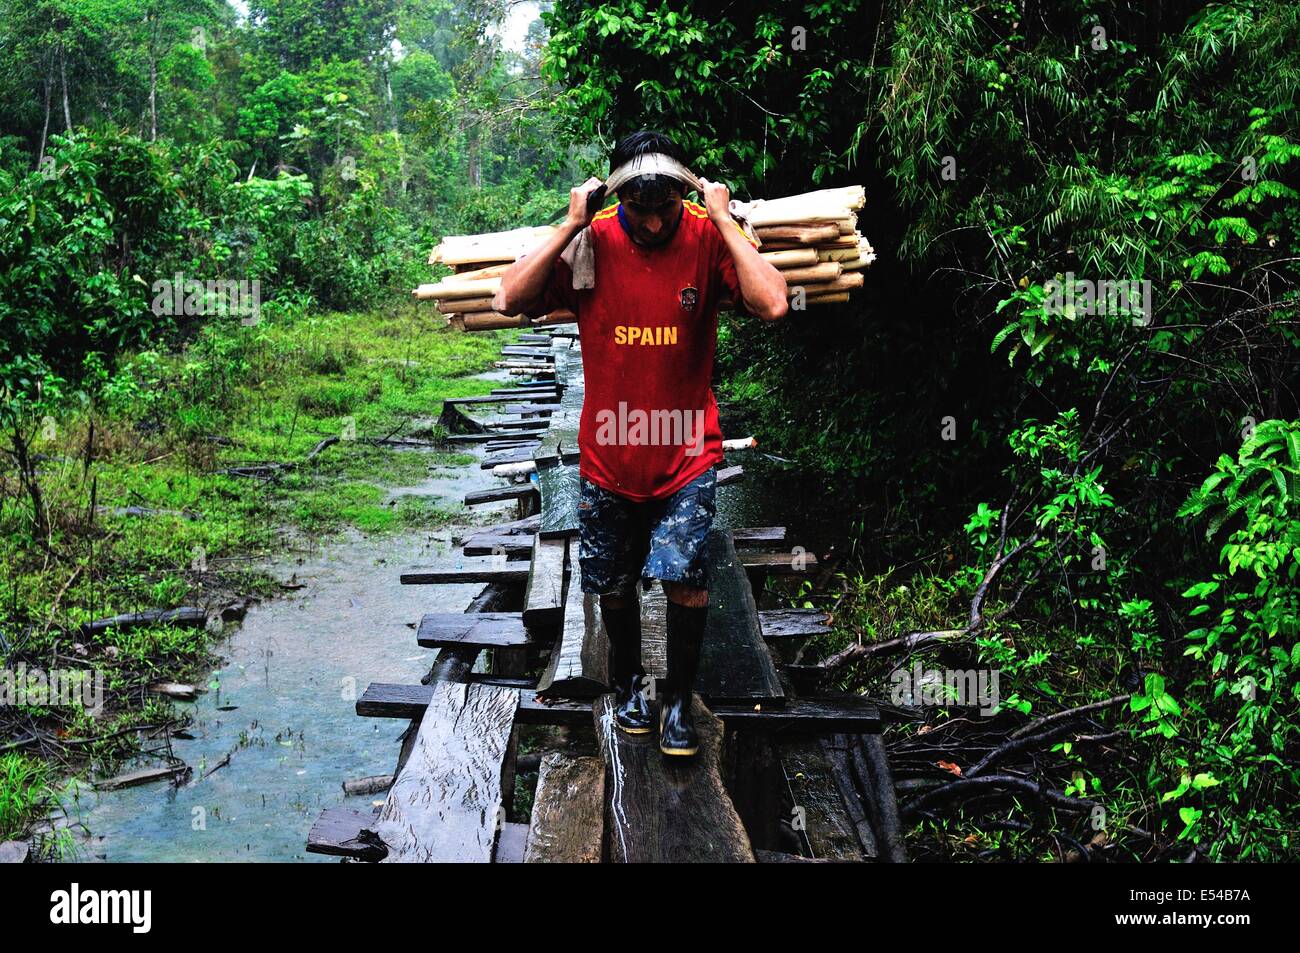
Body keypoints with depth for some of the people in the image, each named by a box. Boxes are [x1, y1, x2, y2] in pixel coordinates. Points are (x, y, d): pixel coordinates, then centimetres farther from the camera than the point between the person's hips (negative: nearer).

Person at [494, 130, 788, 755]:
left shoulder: (709, 239, -9)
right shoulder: (592, 243, -8)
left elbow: (772, 304, -25)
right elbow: (510, 300, -17)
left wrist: (723, 219, -21)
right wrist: (570, 227, -18)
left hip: (687, 451, -1)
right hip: (607, 455, 2)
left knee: (685, 574, -11)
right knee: (613, 583, 14)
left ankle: (678, 698, 11)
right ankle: (628, 682, 39)